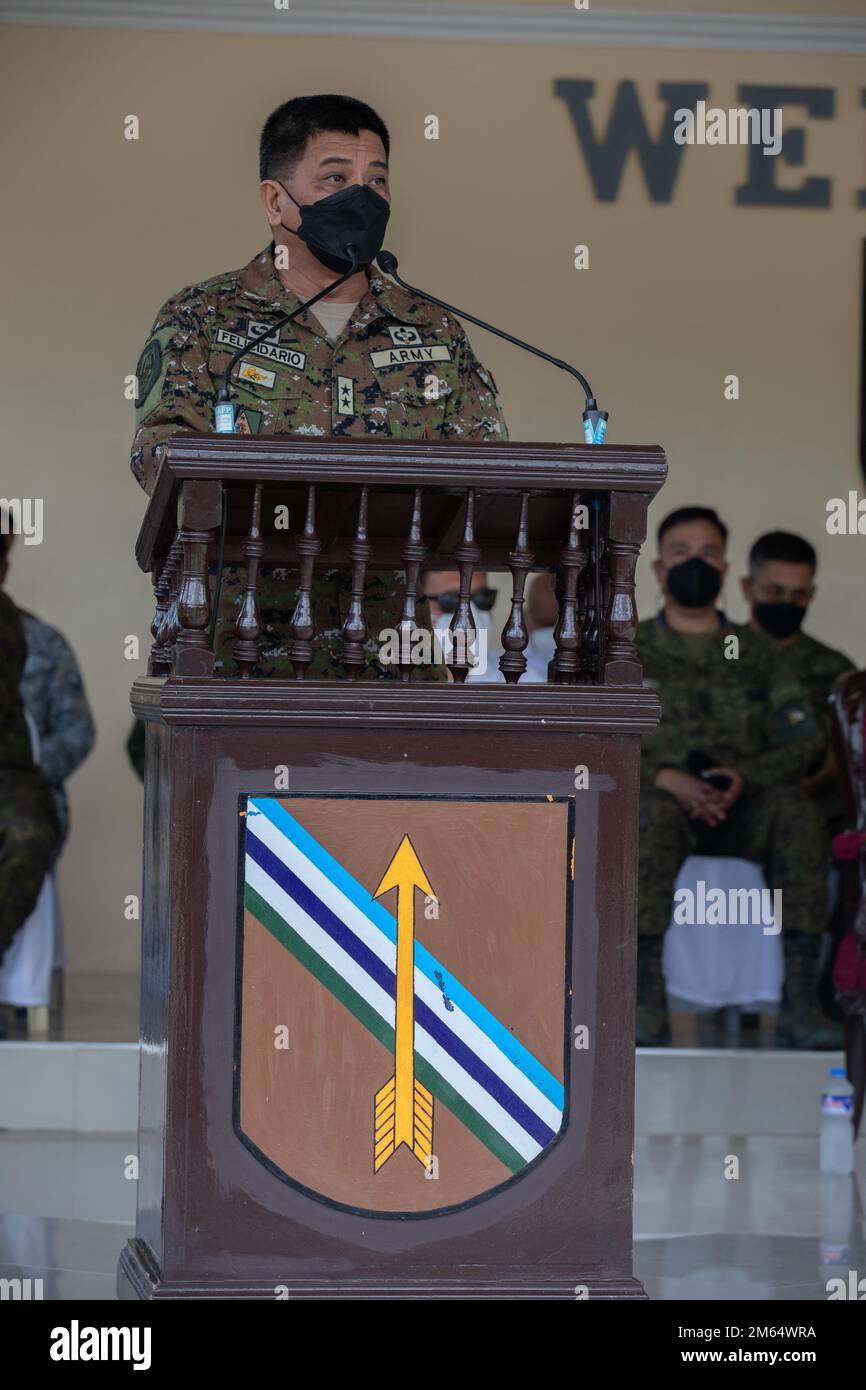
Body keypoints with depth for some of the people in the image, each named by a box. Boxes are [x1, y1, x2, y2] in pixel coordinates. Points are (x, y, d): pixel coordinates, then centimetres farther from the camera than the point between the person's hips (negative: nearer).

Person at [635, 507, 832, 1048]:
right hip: (664, 797, -1)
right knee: (654, 811, -37)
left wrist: (745, 776, -14)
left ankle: (803, 996, -37)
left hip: (743, 807, 1)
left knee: (795, 807, -32)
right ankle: (649, 999, -43)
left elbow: (803, 740, 7)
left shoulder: (755, 653, 18)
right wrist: (662, 775, -18)